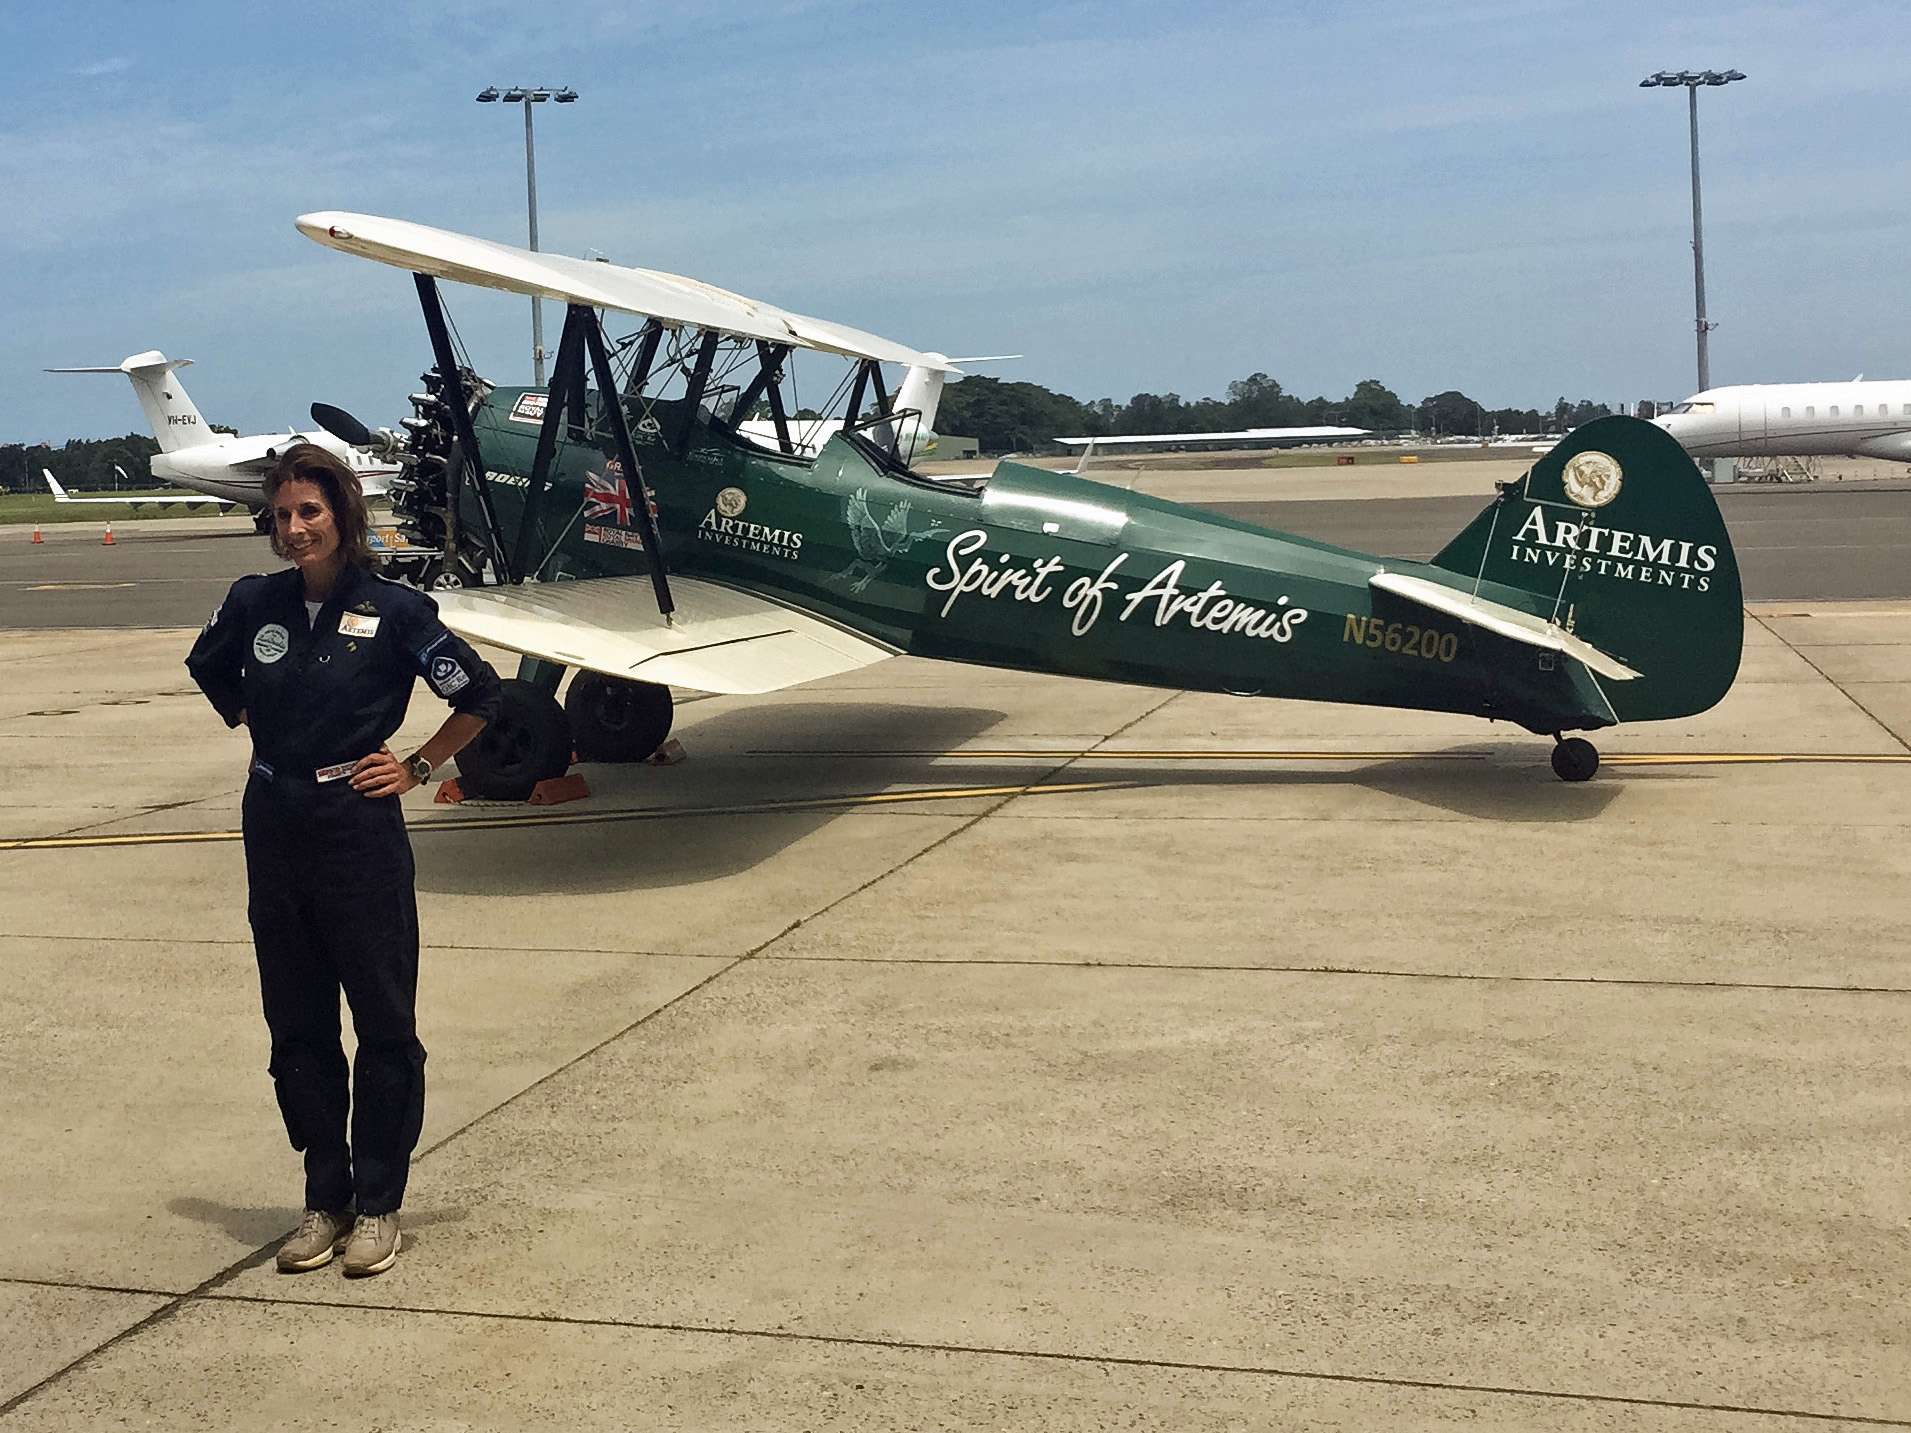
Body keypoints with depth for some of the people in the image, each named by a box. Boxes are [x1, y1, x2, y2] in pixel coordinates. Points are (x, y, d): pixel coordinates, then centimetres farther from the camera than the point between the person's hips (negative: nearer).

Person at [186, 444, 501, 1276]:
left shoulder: (392, 611, -9)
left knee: (383, 1022, 2)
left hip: (361, 832, -4)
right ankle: (325, 1199, 22)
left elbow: (480, 695, -1)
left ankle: (378, 1205, 14)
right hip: (275, 831, 4)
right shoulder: (254, 603, 2)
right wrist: (262, 735, 14)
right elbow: (209, 669, 23)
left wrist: (419, 768, -1)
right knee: (297, 1022, 10)